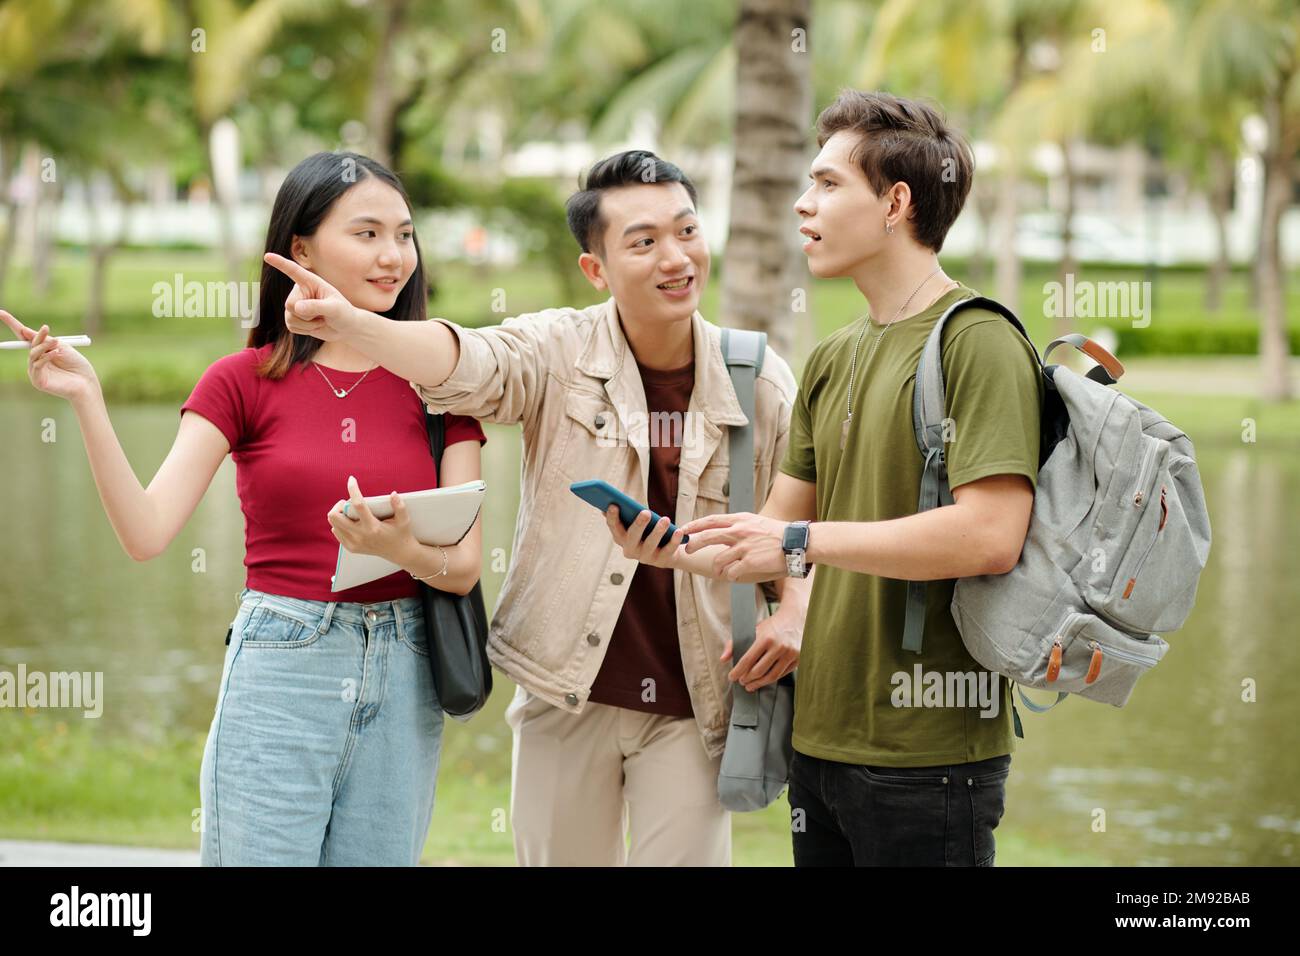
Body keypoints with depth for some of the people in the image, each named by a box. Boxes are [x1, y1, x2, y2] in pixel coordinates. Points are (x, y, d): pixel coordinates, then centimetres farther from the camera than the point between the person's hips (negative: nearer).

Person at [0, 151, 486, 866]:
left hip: (402, 676, 2)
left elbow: (465, 565, 1)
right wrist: (86, 402, -17)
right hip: (279, 671, -2)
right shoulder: (244, 382, 3)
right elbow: (146, 532, -8)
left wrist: (402, 550, -21)